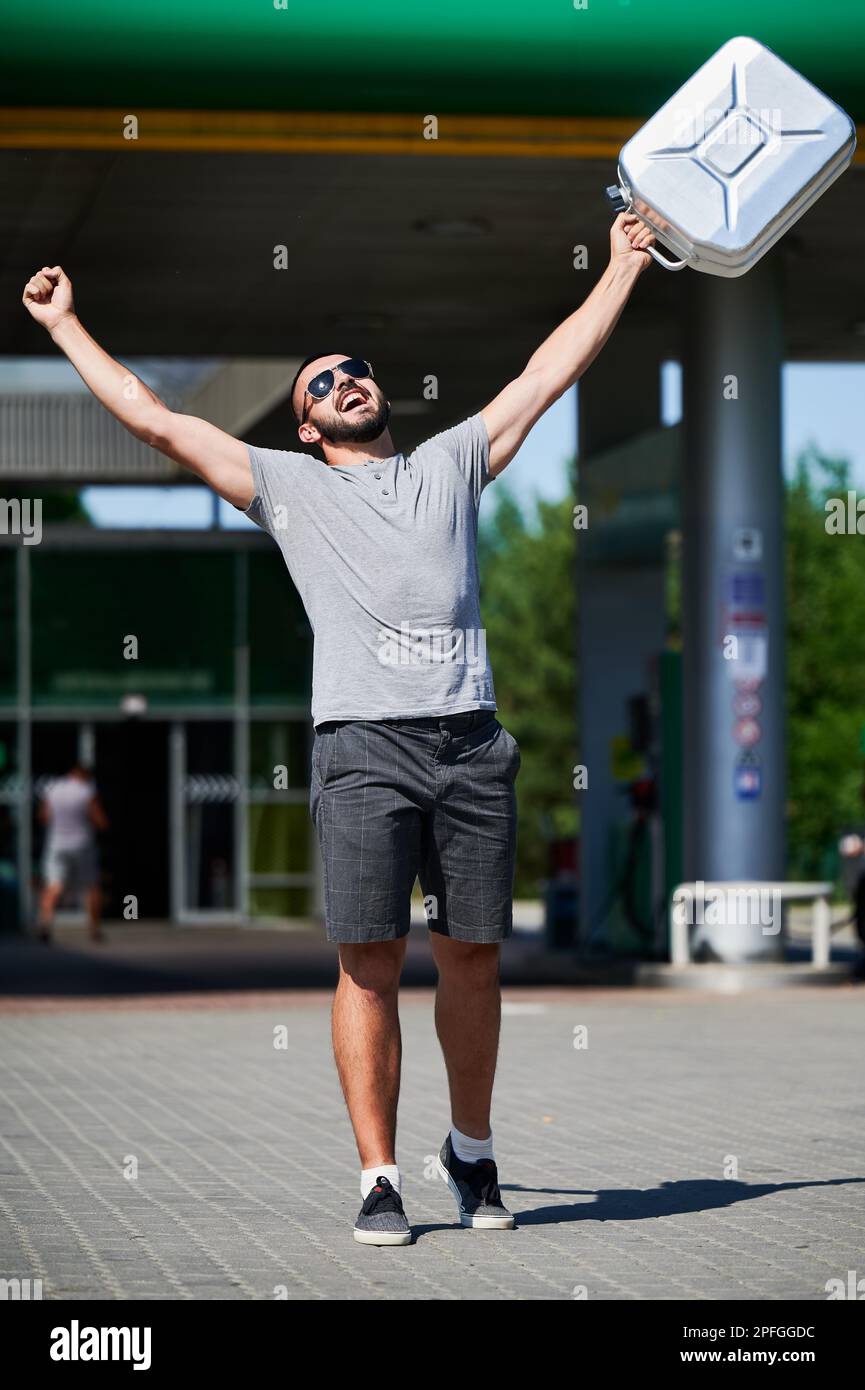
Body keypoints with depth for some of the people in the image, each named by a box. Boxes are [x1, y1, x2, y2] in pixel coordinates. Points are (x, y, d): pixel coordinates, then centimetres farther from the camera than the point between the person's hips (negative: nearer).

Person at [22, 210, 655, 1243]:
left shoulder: (452, 462, 23)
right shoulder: (288, 485, 18)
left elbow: (549, 374, 25)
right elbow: (155, 422, 18)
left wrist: (622, 269, 27)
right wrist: (66, 326, 21)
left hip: (470, 740, 2)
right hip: (363, 742, -2)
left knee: (471, 957, 5)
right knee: (371, 963, -7)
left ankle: (471, 1151, 22)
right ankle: (379, 1178, -2)